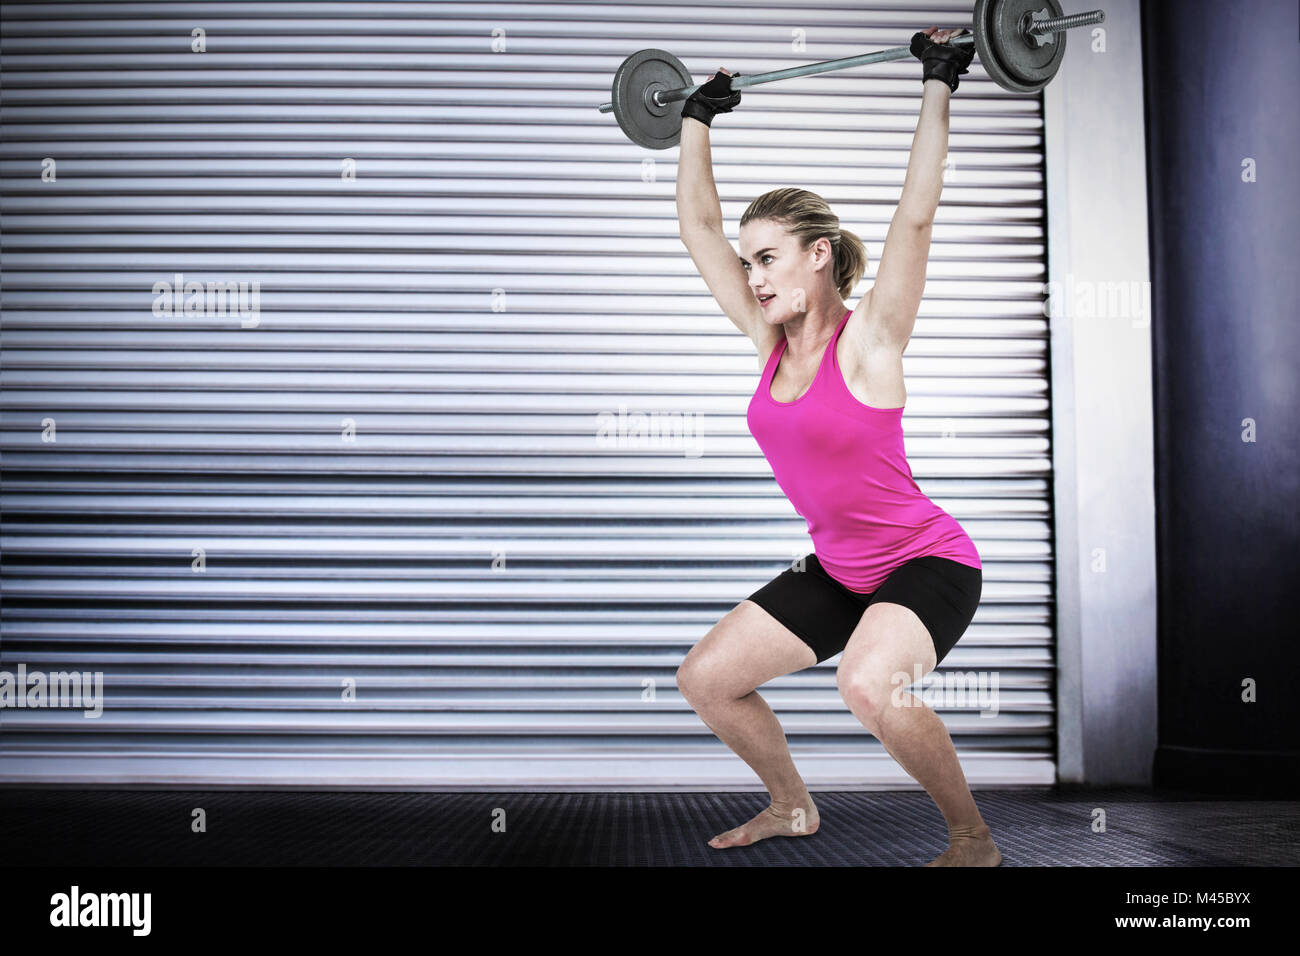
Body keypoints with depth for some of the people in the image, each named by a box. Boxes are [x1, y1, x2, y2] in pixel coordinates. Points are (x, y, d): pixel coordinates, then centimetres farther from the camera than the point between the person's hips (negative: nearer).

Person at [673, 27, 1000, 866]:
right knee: (704, 678, 5)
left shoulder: (868, 341, -17)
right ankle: (792, 807, 28)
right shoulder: (770, 339, -1)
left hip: (928, 559, -7)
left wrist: (938, 87, -25)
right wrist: (698, 118, 10)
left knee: (869, 682, -35)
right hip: (838, 569, 7)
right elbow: (700, 225, 5)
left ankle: (975, 842, -11)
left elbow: (916, 216, -27)